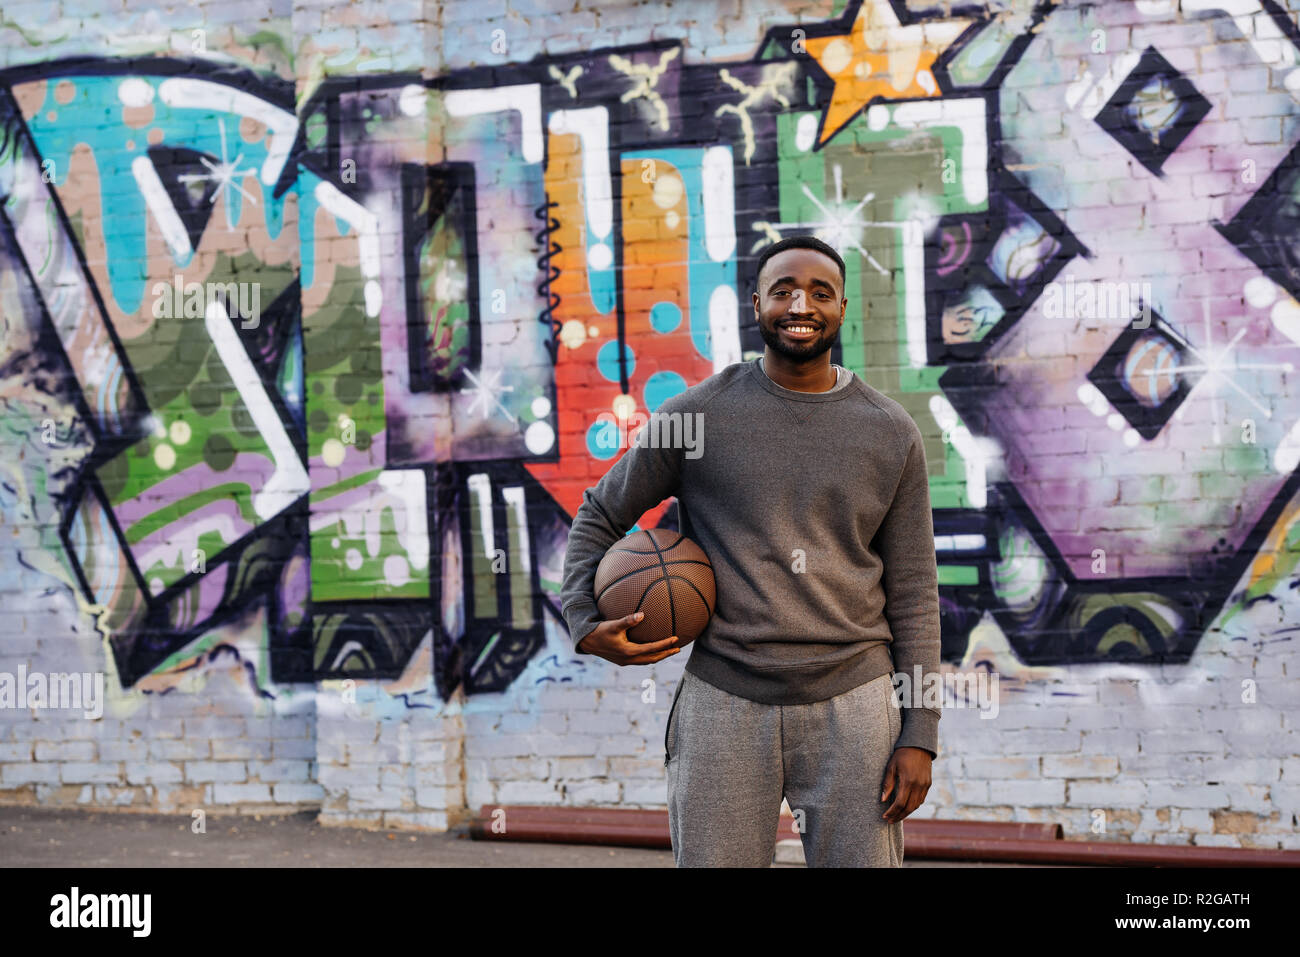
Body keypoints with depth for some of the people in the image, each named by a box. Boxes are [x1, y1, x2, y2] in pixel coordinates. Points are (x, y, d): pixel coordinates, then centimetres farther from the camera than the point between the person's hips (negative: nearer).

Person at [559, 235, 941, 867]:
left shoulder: (892, 434, 5)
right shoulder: (697, 416, 2)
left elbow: (913, 591, 6)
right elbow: (599, 515, 14)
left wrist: (919, 734, 0)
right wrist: (585, 626, -2)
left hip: (851, 704, 1)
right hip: (725, 702, 0)